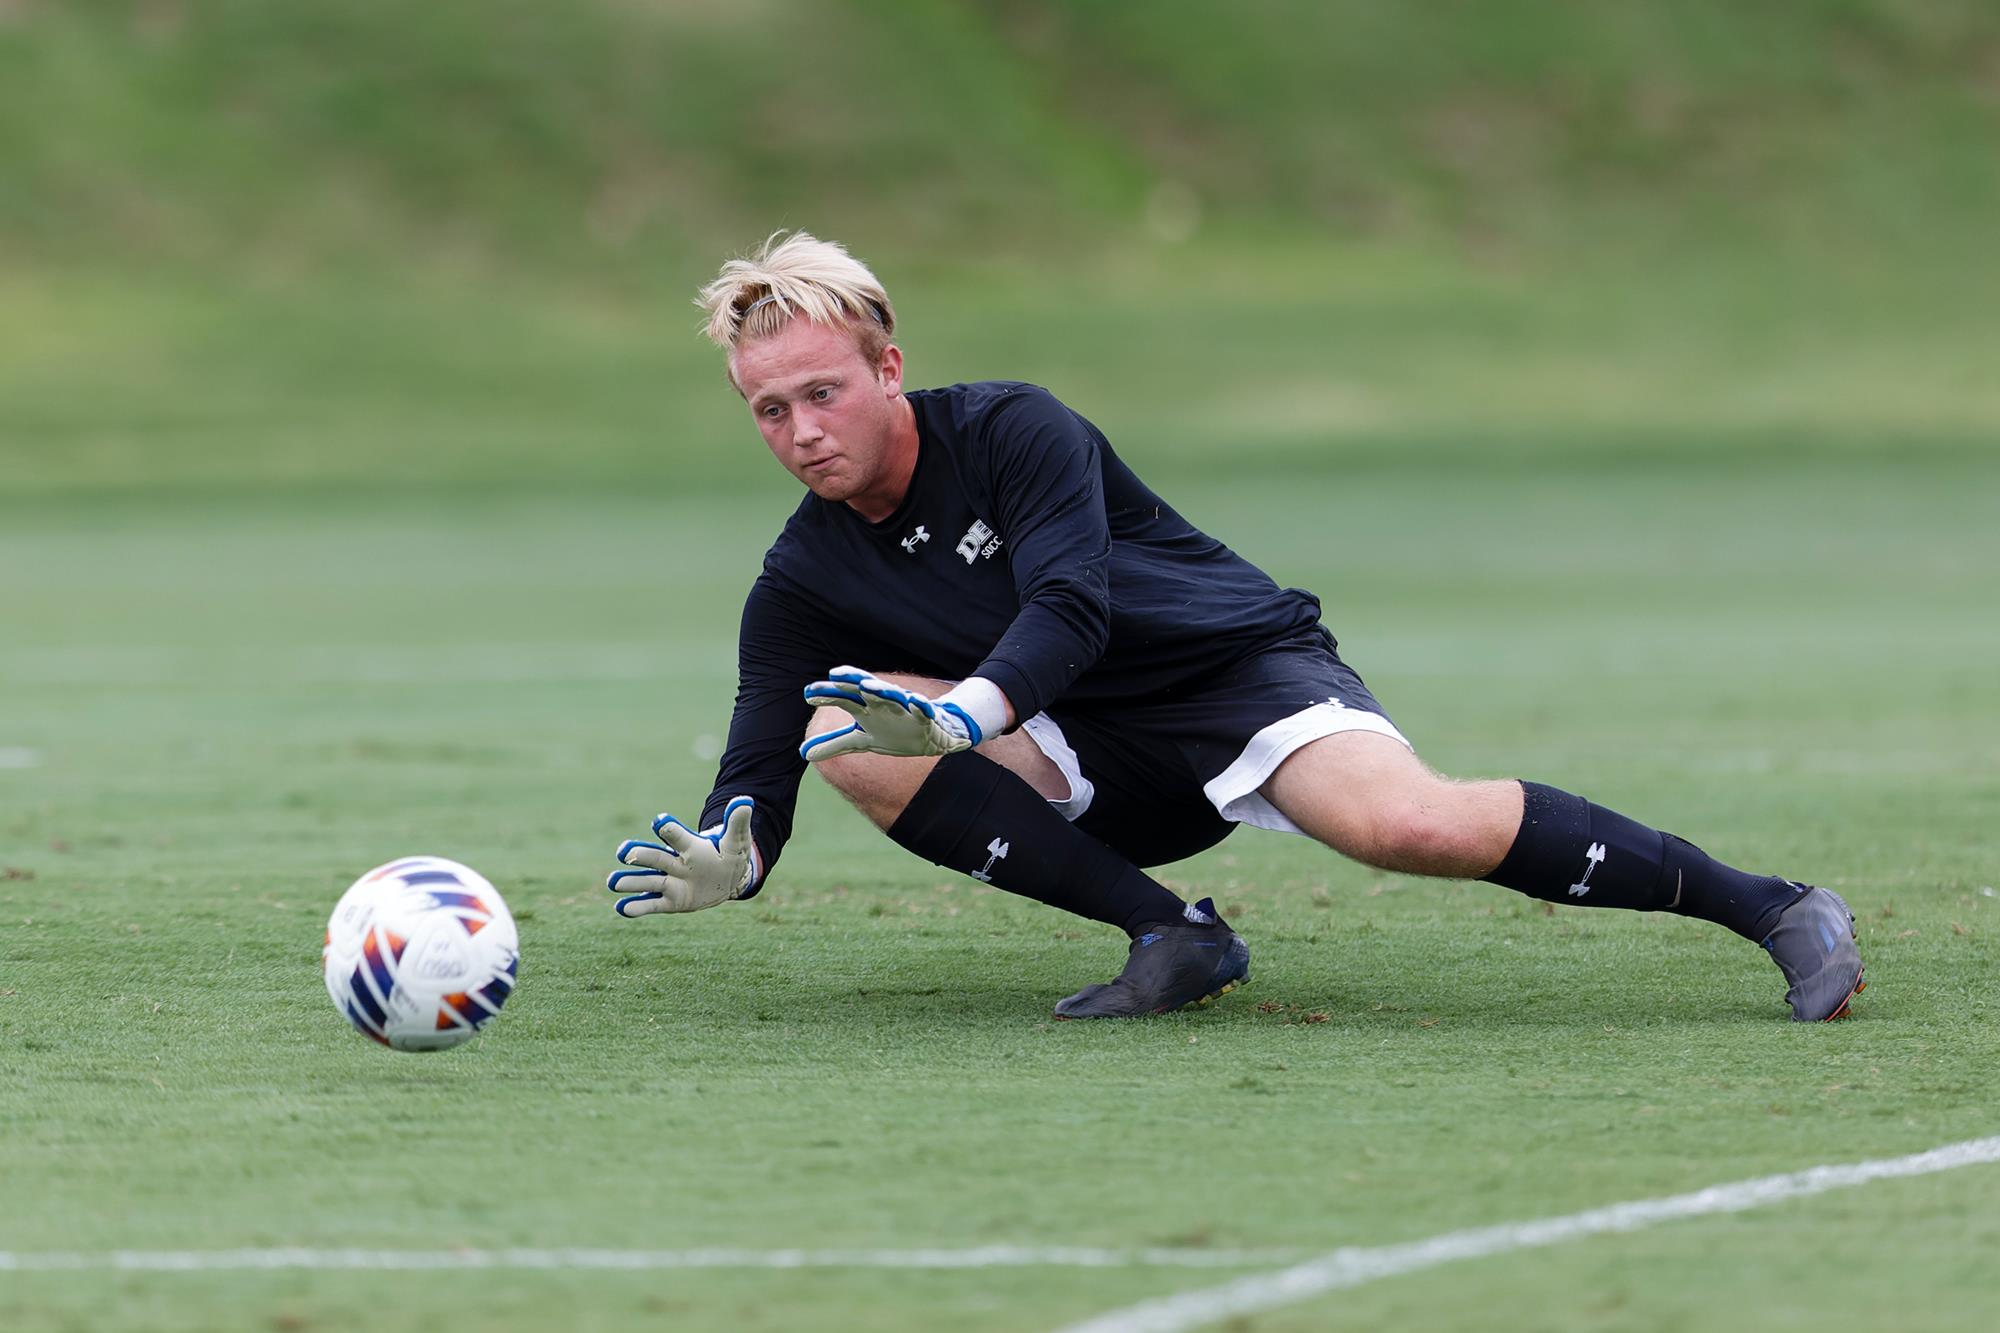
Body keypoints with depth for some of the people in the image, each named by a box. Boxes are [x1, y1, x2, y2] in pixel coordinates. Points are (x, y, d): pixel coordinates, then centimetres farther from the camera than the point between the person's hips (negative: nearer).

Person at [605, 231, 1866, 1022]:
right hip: (1094, 769, 5)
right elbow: (757, 774, -6)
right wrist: (721, 859, -30)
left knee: (1411, 826, -35)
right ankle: (1172, 936, -18)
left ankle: (1776, 906, -27)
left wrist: (956, 715, -47)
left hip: (1244, 664, -5)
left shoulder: (1013, 430, -14)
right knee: (849, 736, -19)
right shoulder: (802, 585, 0)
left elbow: (1070, 611, -27)